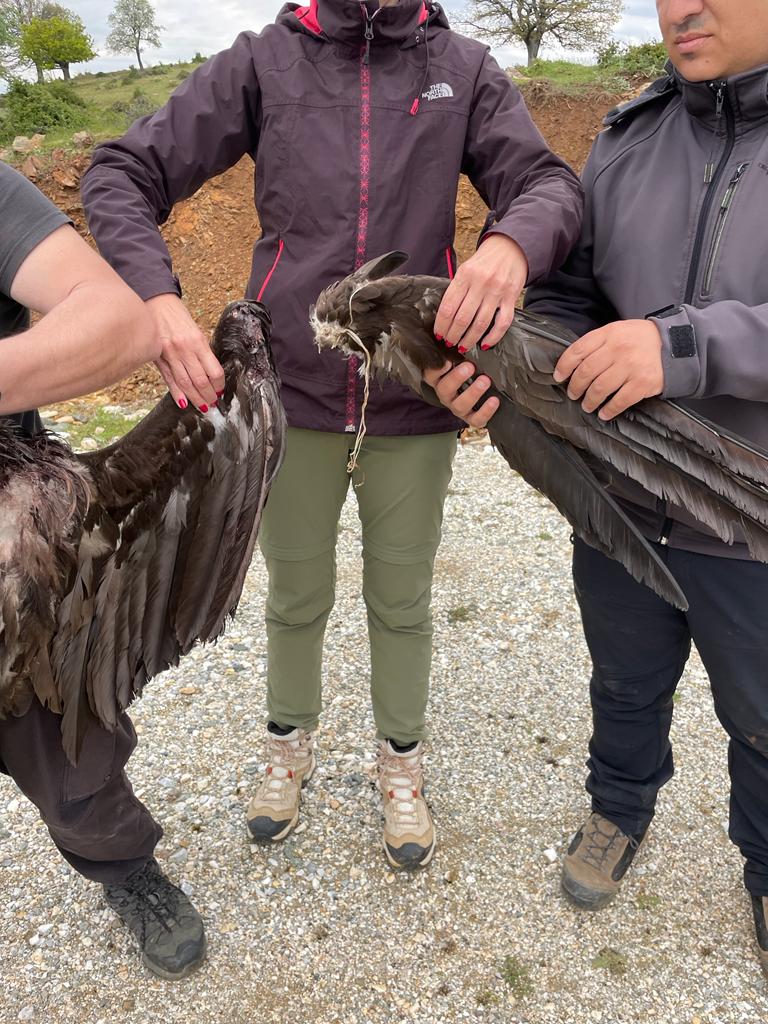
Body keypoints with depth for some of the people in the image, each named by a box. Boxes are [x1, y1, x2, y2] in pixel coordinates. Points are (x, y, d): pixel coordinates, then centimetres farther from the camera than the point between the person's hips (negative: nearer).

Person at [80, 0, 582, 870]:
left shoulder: (463, 70, 5)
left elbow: (548, 183, -3)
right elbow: (123, 174, -2)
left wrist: (512, 243, -29)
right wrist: (156, 299, -22)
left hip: (414, 404, 1)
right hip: (291, 393, 0)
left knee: (401, 602, 15)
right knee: (296, 597, 16)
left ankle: (400, 767, 41)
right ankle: (289, 748, 45)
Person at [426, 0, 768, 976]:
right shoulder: (627, 139, -1)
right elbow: (568, 292, 2)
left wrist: (684, 346, -35)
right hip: (620, 501, 3)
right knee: (626, 684, 25)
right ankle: (620, 809, 56)